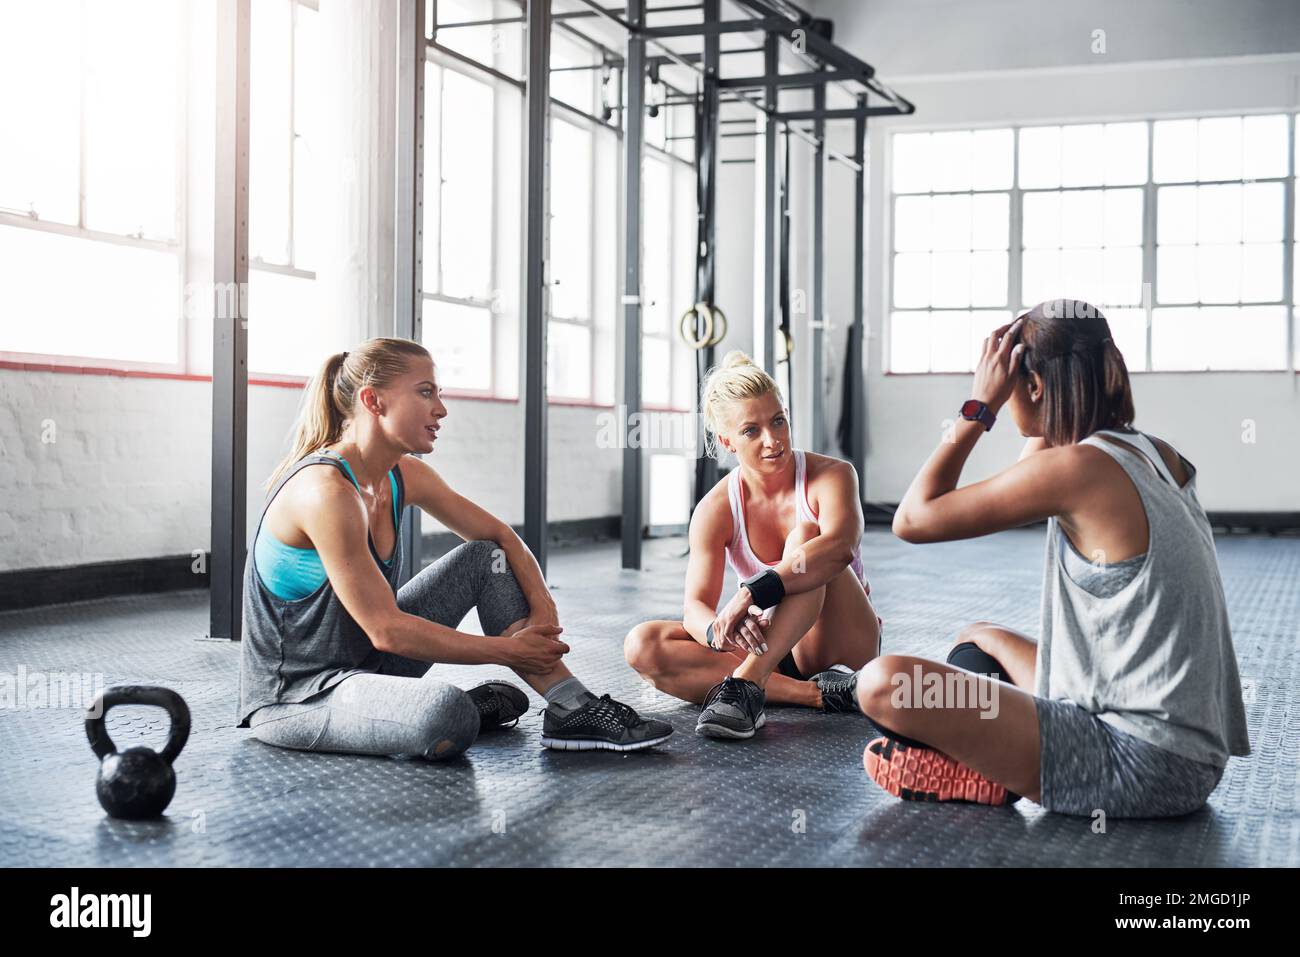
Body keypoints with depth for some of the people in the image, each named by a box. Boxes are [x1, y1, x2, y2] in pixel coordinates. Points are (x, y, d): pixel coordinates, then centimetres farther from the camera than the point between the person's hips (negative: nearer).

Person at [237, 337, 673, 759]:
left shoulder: (405, 476, 2)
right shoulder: (327, 490, -25)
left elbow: (499, 534, 13)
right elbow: (385, 630, -27)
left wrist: (544, 612, -5)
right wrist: (510, 651, -19)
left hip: (365, 661, 10)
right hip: (293, 693, -10)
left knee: (485, 557, 7)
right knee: (447, 717, -37)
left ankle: (571, 709, 2)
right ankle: (463, 708, 0)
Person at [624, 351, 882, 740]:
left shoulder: (831, 475, -13)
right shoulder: (715, 509, -6)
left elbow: (840, 547, -36)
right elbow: (695, 607, -16)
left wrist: (752, 593, -47)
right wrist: (718, 631, -41)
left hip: (840, 645, -3)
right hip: (764, 645, 3)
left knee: (804, 535, -28)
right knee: (642, 646, -21)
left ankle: (747, 681, -41)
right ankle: (814, 693, -30)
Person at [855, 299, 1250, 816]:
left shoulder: (1076, 467, -18)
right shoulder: (1158, 456, 10)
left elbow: (912, 518, -11)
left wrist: (980, 406, -5)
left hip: (1141, 768, -10)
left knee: (883, 683, -20)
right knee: (978, 638, 30)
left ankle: (990, 778, 2)